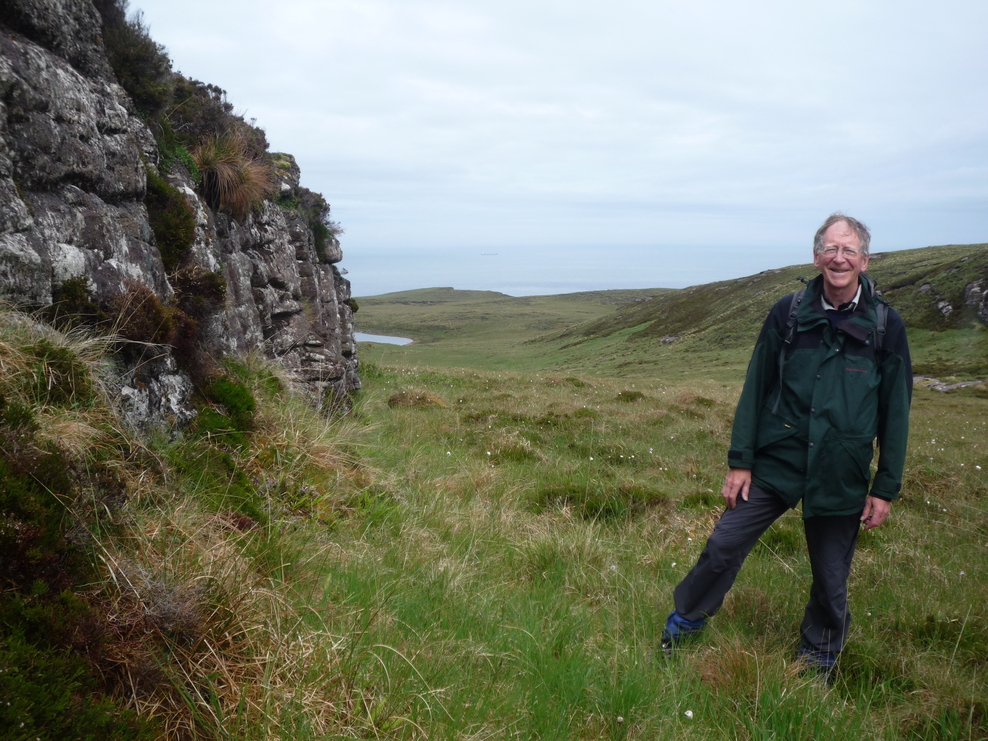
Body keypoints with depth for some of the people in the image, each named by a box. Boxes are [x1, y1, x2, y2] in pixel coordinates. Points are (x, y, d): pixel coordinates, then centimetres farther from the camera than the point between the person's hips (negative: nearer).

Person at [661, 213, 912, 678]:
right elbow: (755, 389, 1)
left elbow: (895, 413, 2)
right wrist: (739, 461, -2)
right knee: (723, 547, 2)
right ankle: (683, 624, 28)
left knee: (831, 580, 12)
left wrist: (886, 488, 1)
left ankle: (818, 663, 38)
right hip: (775, 463, 0)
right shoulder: (789, 313, -3)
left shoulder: (885, 326, -4)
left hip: (841, 477, 0)